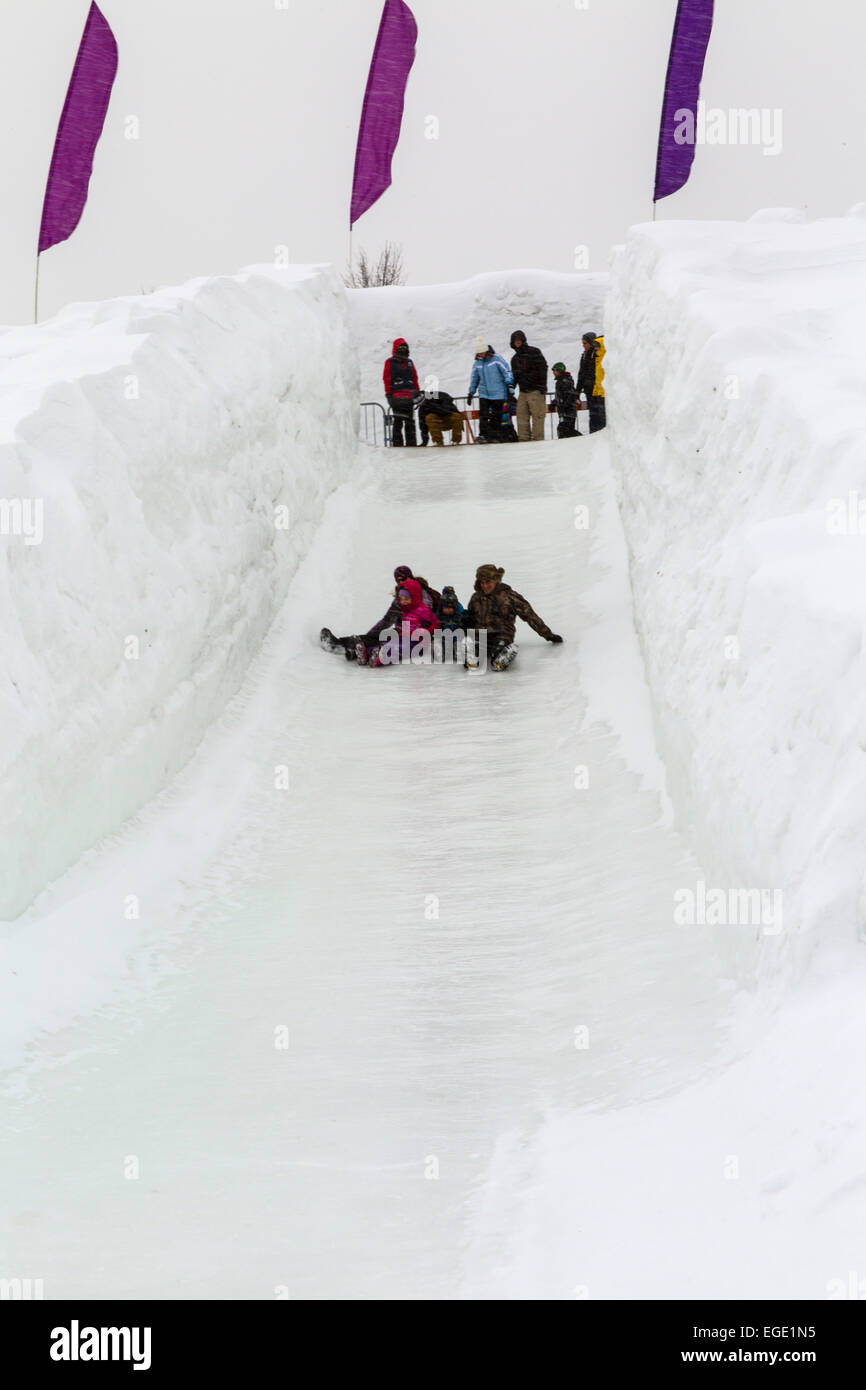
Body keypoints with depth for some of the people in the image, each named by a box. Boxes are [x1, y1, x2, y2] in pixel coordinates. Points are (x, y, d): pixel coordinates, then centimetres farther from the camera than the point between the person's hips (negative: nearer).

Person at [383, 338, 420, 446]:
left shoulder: (409, 362, 16)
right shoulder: (390, 362, 3)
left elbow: (415, 378, 19)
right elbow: (387, 379, -1)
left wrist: (418, 392, 14)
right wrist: (388, 394, -8)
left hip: (409, 395, 4)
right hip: (397, 396, -4)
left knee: (410, 421, 5)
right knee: (398, 420, -6)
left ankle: (411, 442, 6)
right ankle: (397, 442, -4)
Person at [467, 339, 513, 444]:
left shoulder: (496, 359, -5)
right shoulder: (477, 363, 9)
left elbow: (507, 371, -5)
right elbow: (474, 379, 20)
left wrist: (509, 384, -16)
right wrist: (470, 393, 22)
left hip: (498, 394, -3)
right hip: (484, 394, 3)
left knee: (496, 416, 0)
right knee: (483, 415, -10)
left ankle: (495, 436, 8)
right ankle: (483, 435, -7)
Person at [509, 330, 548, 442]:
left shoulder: (534, 352, -1)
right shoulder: (515, 359, 18)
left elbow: (543, 369, -6)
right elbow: (514, 376, 25)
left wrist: (543, 387, -13)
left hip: (536, 390, -6)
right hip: (523, 392, 6)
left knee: (538, 416, -7)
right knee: (521, 415, 0)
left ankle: (538, 439, -5)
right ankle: (523, 439, 3)